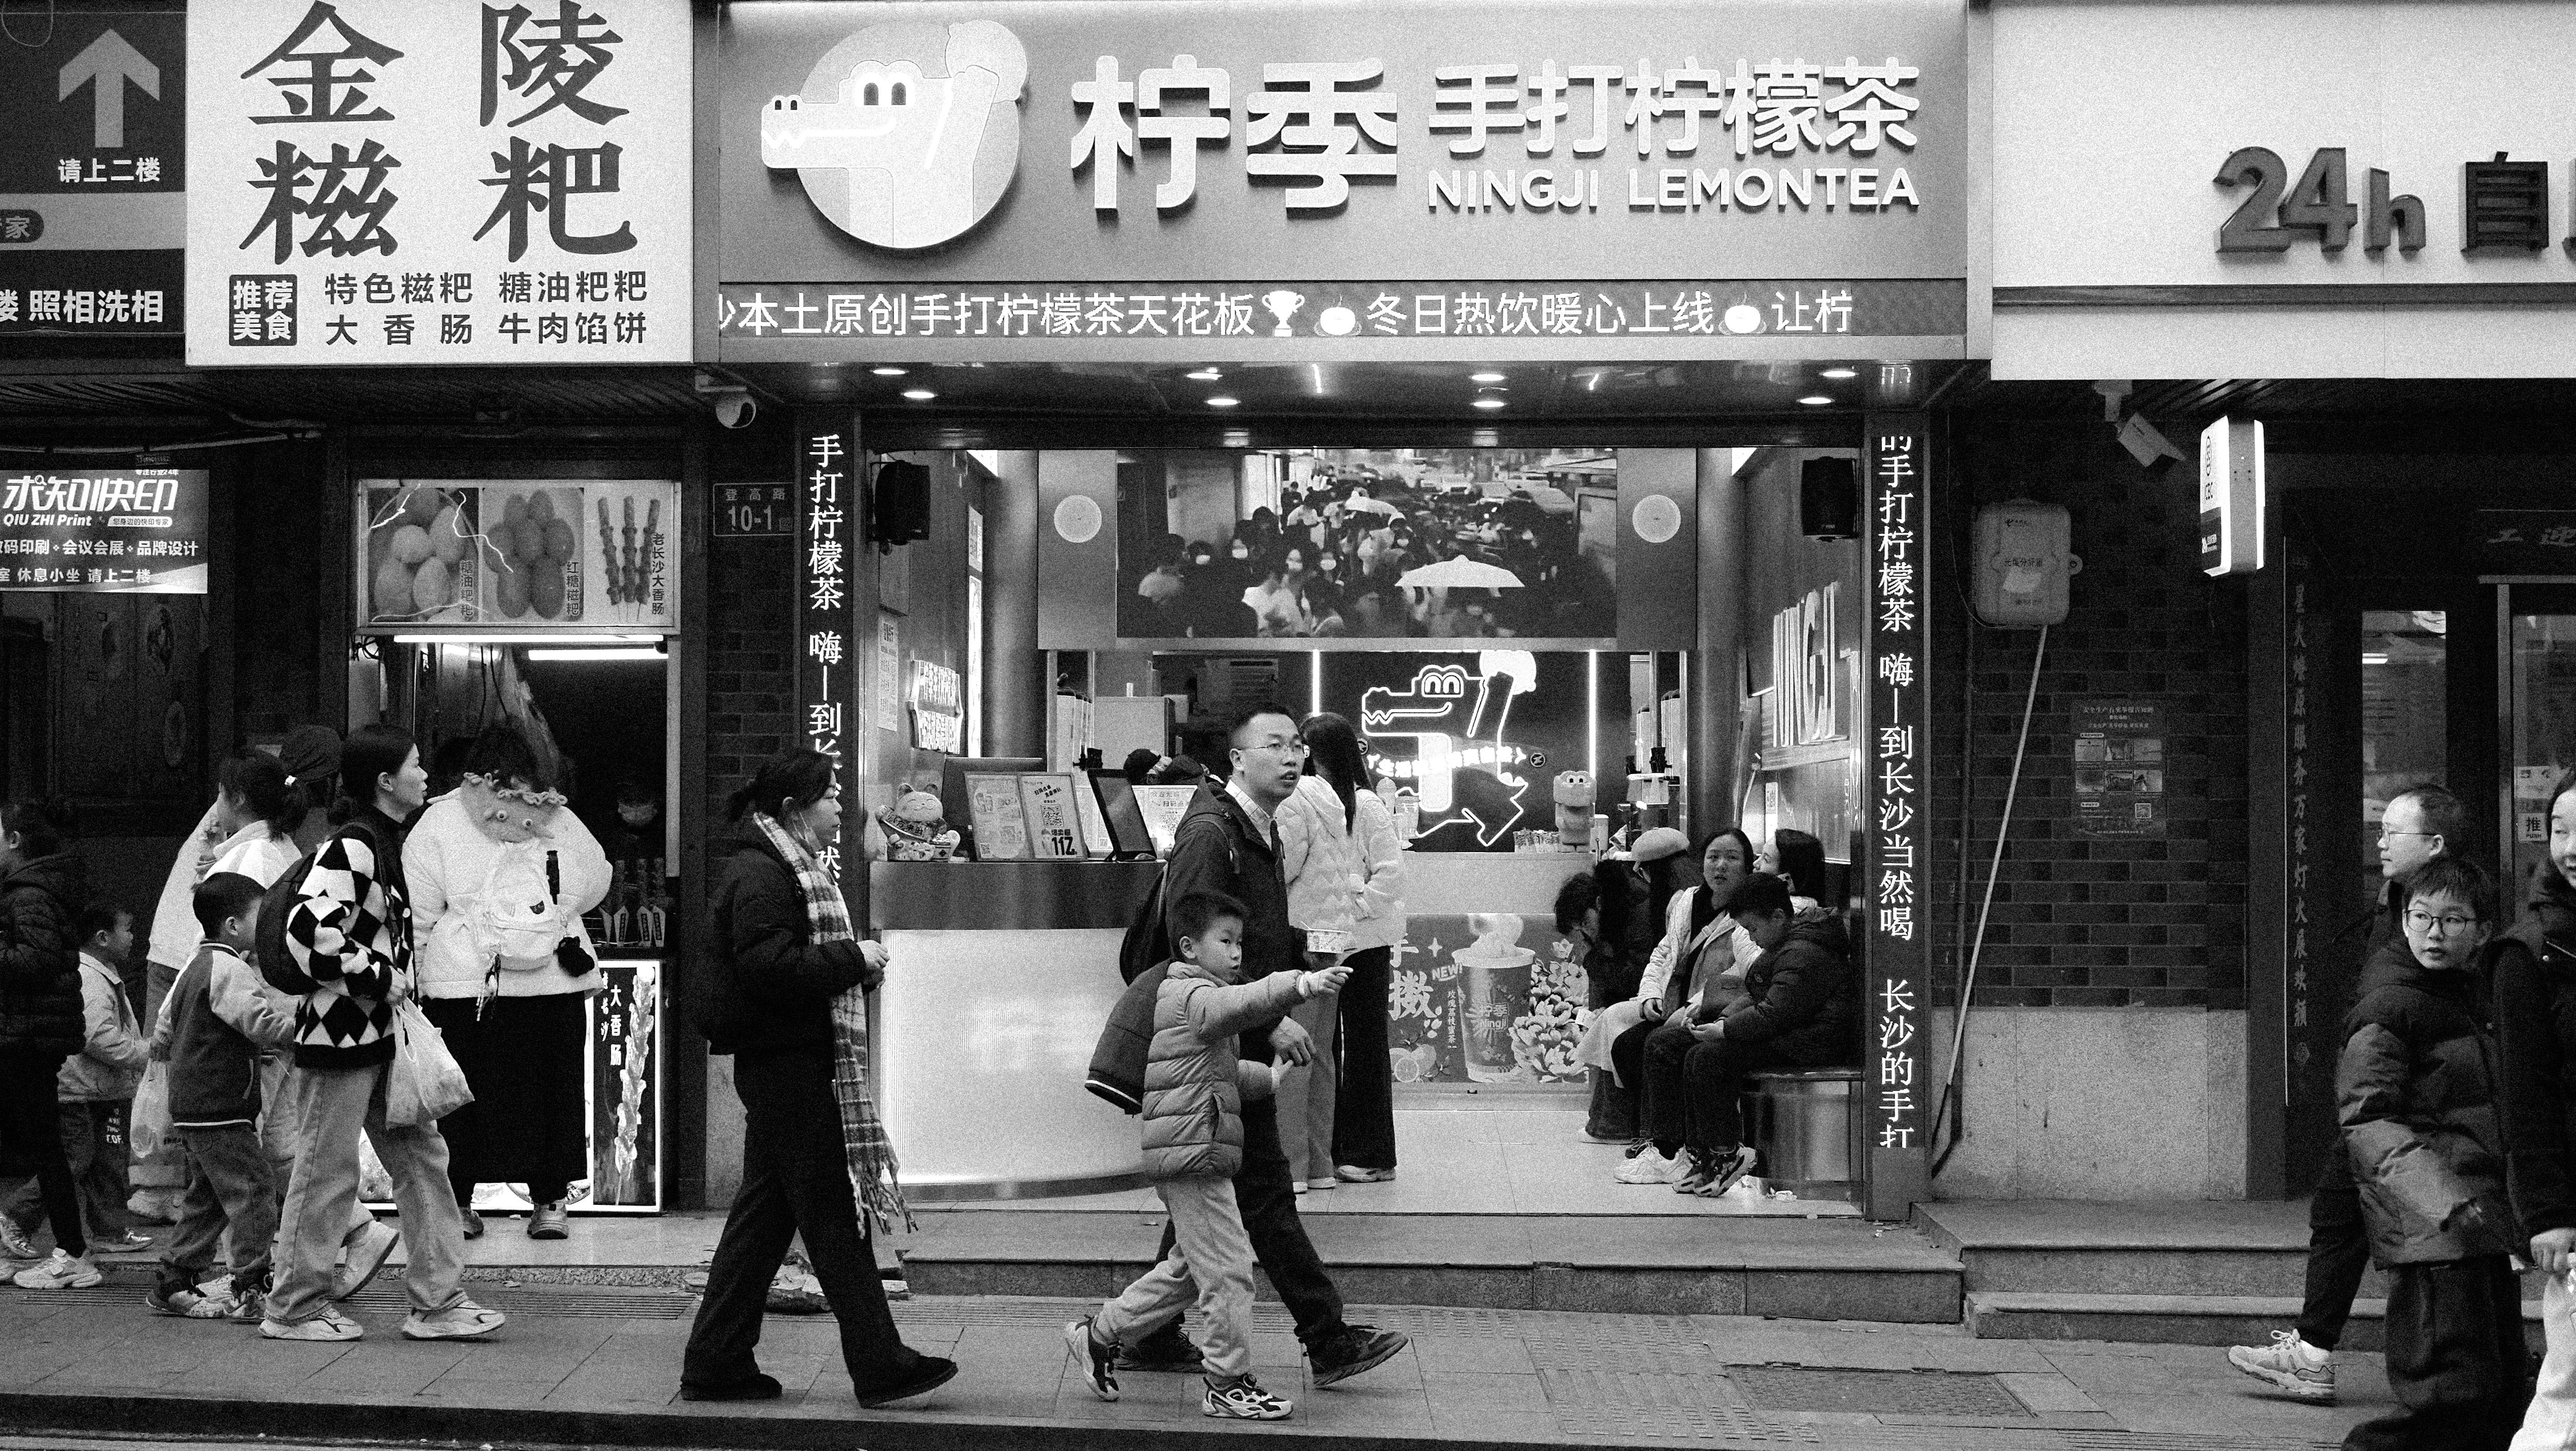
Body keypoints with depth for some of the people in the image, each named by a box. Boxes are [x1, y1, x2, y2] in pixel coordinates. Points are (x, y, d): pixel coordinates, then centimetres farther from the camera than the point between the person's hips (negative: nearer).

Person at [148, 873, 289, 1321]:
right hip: (221, 1111, -10)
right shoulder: (231, 970, -14)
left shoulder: (192, 971, 16)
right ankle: (251, 1290, -8)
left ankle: (175, 1283, 20)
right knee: (253, 1188, -8)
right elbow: (265, 1027, -25)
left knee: (207, 1197, 16)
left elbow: (160, 1041, 21)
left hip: (191, 1109, 10)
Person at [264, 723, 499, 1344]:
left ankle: (437, 1302, 11)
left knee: (421, 1158, 8)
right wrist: (381, 977, -19)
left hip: (381, 1035, 10)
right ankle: (295, 1309, 13)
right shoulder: (349, 848, -18)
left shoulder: (385, 844, 13)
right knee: (328, 1171, 0)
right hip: (339, 1033, -10)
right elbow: (308, 933, -28)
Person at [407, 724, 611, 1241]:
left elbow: (594, 887, 5)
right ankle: (457, 1199, 14)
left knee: (552, 1091, 4)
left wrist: (549, 832, -2)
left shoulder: (559, 822, 8)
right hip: (466, 985, -2)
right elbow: (418, 915, 2)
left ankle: (549, 1199, 15)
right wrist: (413, 981, 0)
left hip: (552, 982, 2)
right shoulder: (438, 826, 1)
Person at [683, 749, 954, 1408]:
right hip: (786, 1062, -11)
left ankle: (716, 1365, 17)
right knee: (832, 1217, -5)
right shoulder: (760, 874, -15)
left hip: (781, 1062, 11)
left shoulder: (782, 868, 19)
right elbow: (770, 967, -25)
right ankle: (880, 1365, 0)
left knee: (765, 1211, 12)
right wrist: (854, 959, -17)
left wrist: (859, 968, 7)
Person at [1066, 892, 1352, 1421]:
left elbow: (1222, 1072, 32)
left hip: (1183, 1158, 11)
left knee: (1188, 1266, 20)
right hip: (1193, 1154, -11)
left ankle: (1098, 1336, 28)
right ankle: (1228, 1385, 2)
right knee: (1227, 1269, -5)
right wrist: (1301, 985, -46)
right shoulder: (1191, 995, -11)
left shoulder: (1185, 997, 23)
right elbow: (1239, 1004, -34)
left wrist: (1269, 1077, 20)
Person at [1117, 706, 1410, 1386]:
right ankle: (1330, 1342, 0)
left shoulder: (1261, 832, 16)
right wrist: (1271, 1019, -22)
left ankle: (1152, 1337, 22)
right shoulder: (1209, 832, -15)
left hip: (1244, 1041, 10)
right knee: (1265, 1191, -4)